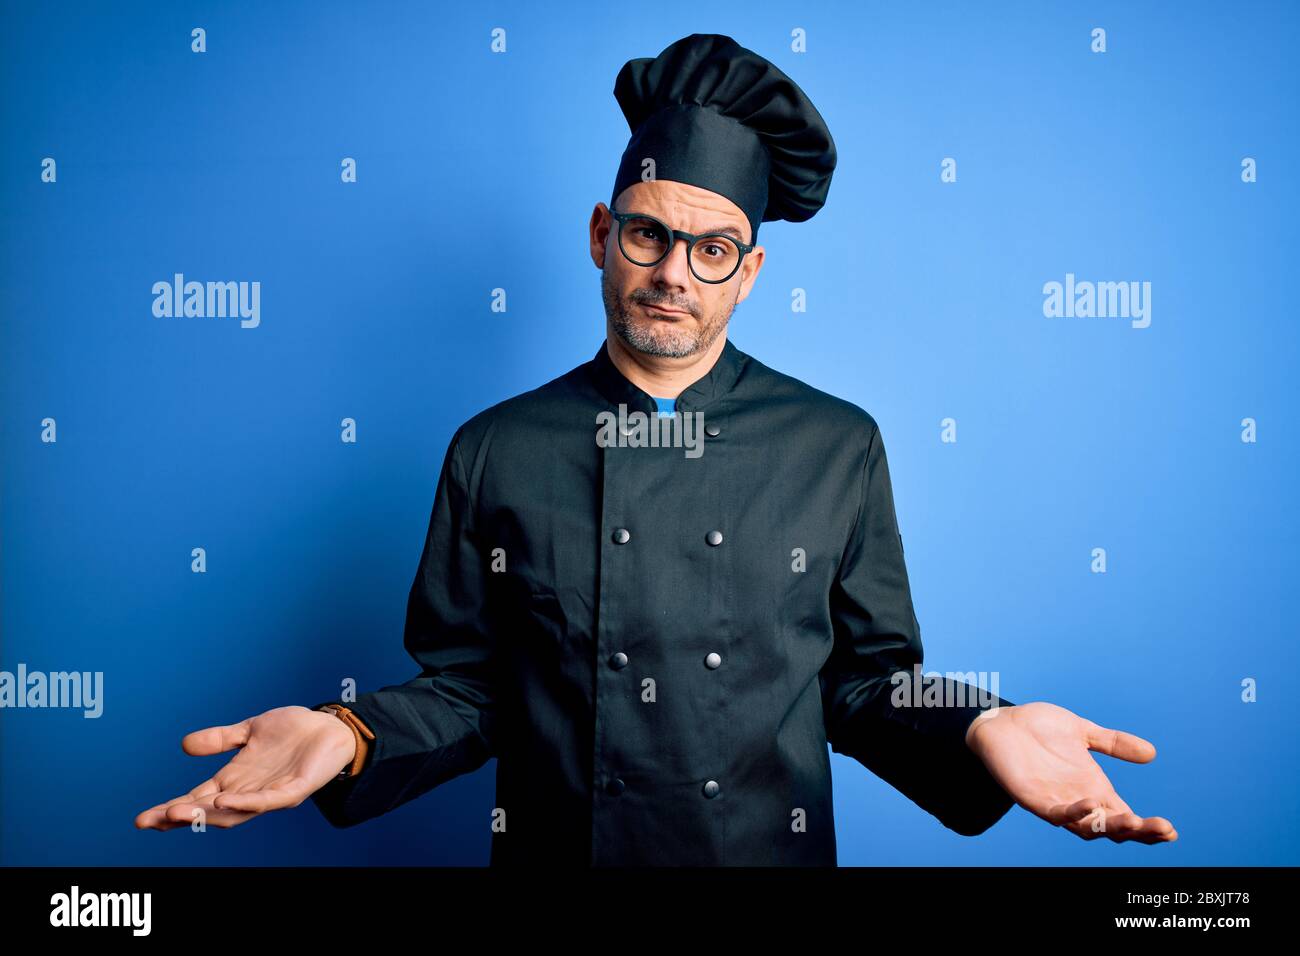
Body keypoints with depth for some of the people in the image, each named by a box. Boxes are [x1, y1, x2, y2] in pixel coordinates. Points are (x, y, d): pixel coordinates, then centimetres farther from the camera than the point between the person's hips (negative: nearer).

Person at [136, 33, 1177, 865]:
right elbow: (466, 688, -1)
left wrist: (977, 731, -17)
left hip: (773, 846, 1)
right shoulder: (496, 452, -6)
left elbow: (868, 680, 0)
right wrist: (350, 735, -18)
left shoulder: (839, 447, -4)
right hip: (553, 845, 0)